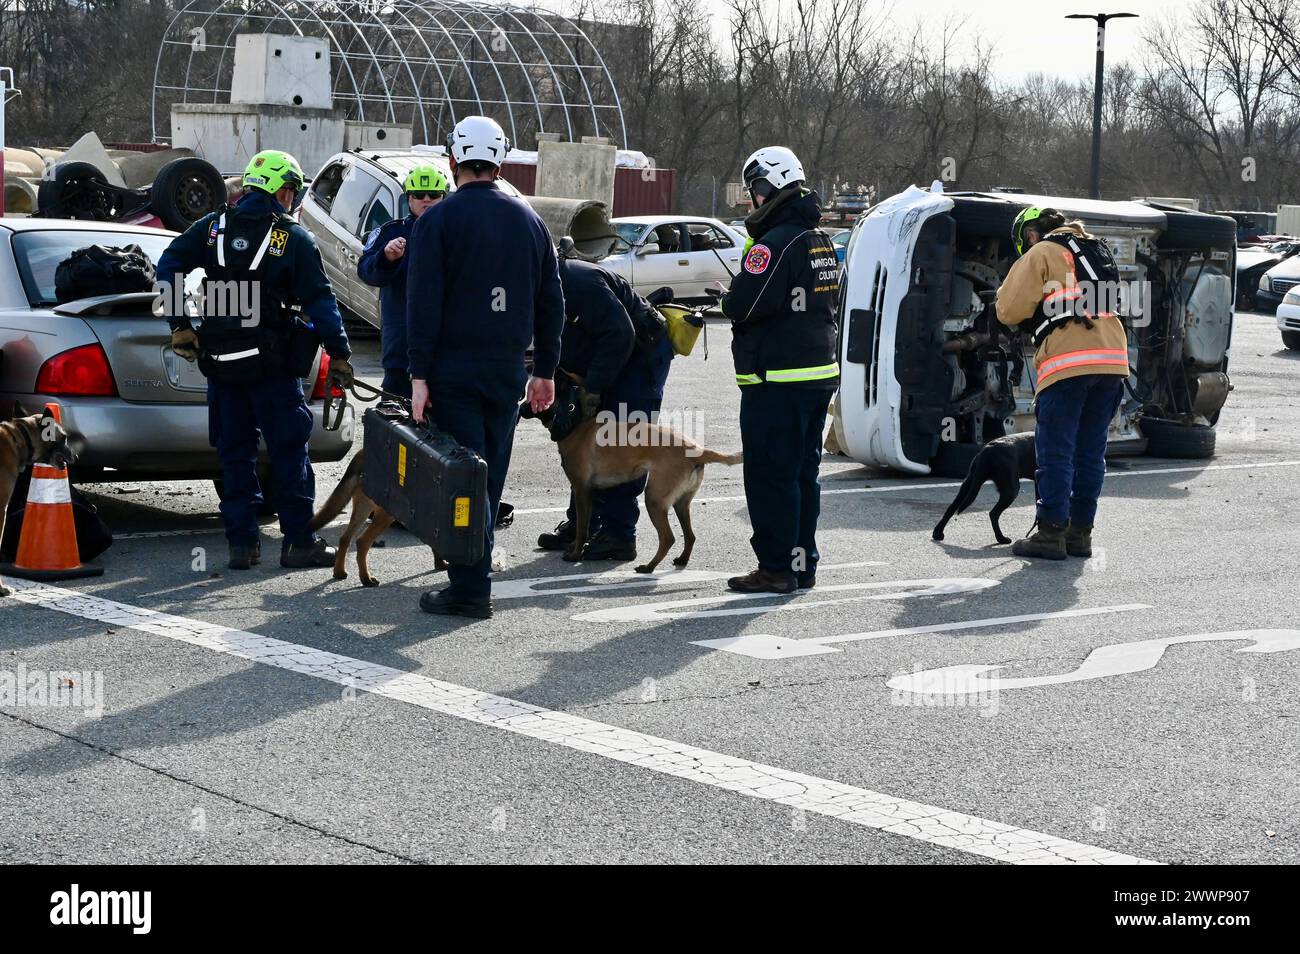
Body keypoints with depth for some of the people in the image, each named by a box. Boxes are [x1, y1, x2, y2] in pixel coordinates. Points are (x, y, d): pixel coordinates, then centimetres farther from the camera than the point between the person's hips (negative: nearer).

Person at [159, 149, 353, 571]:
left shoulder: (213, 227, 7)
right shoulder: (293, 238, -4)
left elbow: (168, 265, 0)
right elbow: (319, 300, -6)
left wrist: (179, 326, 4)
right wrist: (339, 354, -1)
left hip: (220, 362, 4)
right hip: (272, 363, -4)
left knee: (234, 452, 10)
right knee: (288, 449, 3)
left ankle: (241, 542, 10)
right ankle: (298, 541, 3)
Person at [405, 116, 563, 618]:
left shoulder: (438, 220, -6)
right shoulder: (529, 220, 10)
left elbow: (423, 303, -12)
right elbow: (550, 302, 13)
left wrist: (420, 374, -12)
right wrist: (545, 370, 18)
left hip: (454, 368, -5)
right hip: (509, 368, 5)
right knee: (490, 472, 14)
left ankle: (471, 590, -6)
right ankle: (473, 571, 22)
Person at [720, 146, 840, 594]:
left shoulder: (775, 244, -18)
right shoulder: (820, 241, 13)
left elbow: (742, 305, -22)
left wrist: (728, 296, 1)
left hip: (777, 380, -10)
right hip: (819, 373, 10)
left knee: (770, 475, -4)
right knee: (803, 471, 15)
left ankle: (777, 568, -2)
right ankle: (803, 564, 20)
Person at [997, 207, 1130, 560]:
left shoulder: (1040, 254, 2)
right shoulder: (1098, 251, 26)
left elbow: (1010, 311, -2)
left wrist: (1009, 289, 17)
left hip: (1068, 364, -7)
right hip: (1112, 361, 7)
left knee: (1055, 452, -3)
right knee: (1091, 453, 10)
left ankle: (1051, 532, -3)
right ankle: (1080, 531, 13)